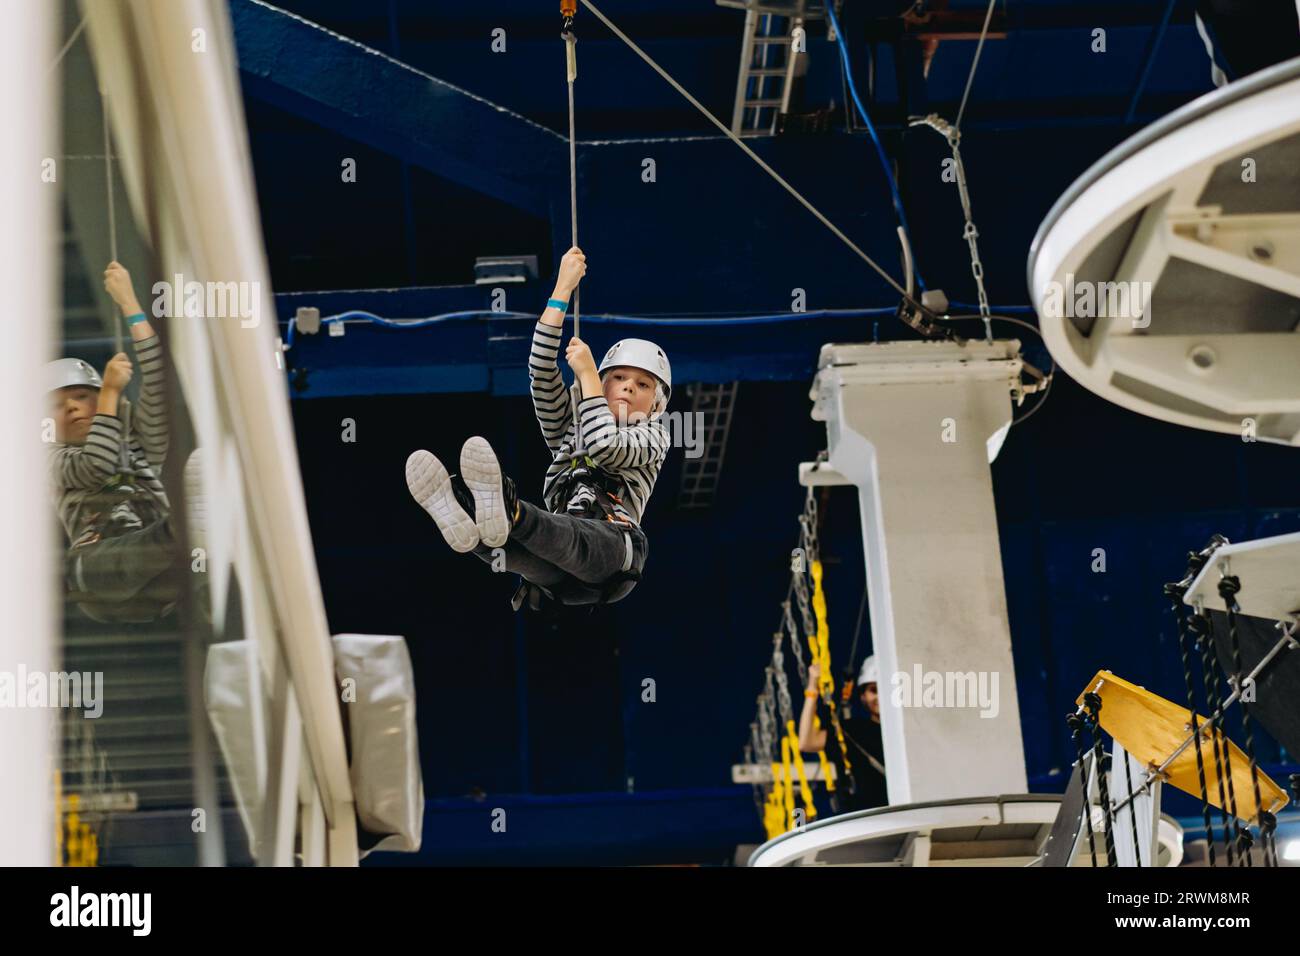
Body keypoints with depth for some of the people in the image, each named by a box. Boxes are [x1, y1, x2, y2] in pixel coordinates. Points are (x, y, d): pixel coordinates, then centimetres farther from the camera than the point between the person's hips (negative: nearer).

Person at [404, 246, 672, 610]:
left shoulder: (653, 437, 22)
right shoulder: (568, 428, 32)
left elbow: (604, 445, -1)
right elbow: (541, 371, 16)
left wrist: (586, 372, 9)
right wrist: (562, 290, 13)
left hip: (607, 559, -4)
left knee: (573, 535, -41)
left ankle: (509, 513, -71)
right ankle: (469, 526, -67)